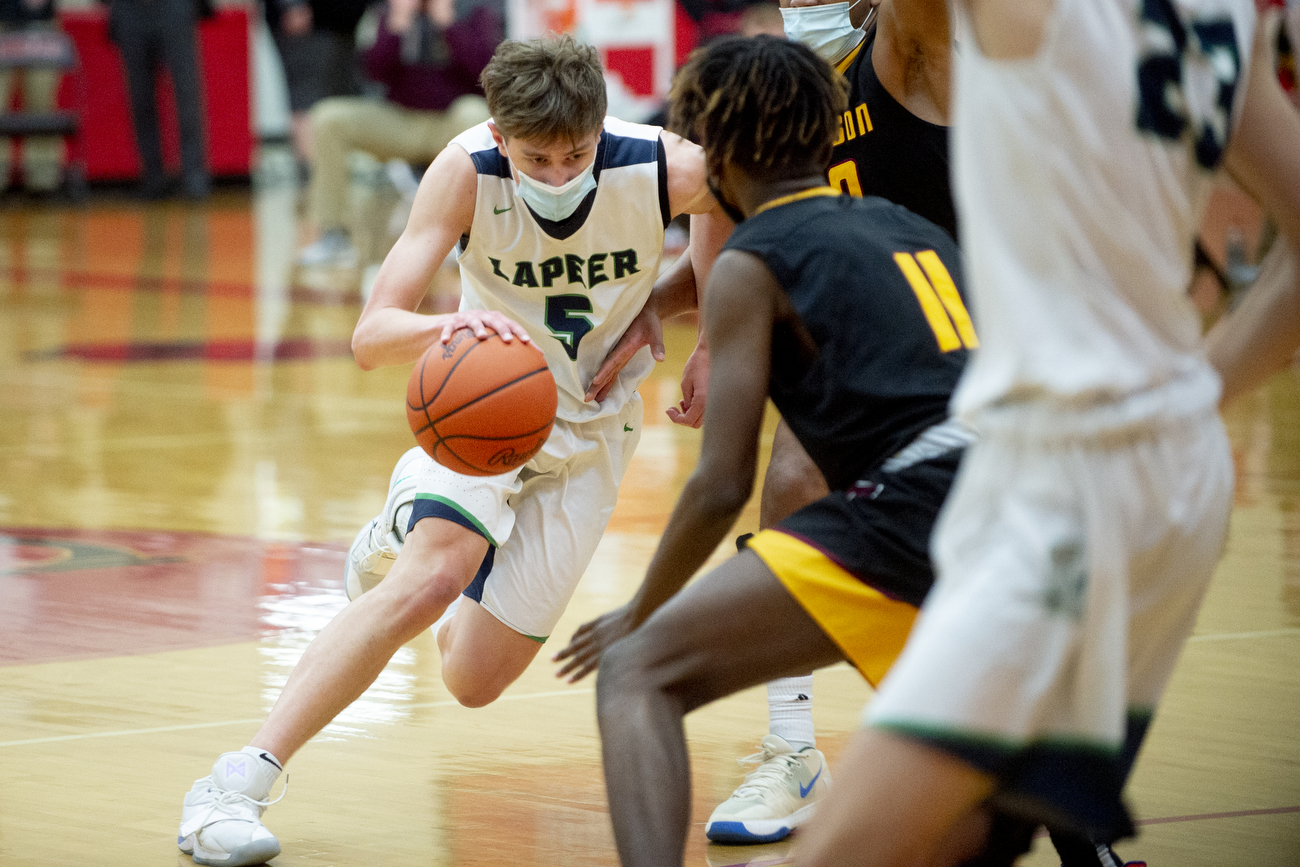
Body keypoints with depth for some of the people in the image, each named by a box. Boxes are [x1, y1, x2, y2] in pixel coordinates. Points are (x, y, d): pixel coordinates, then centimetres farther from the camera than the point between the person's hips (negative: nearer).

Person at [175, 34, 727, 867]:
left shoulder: (668, 169, -26)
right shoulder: (466, 172, -28)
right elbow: (372, 335, -33)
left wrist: (675, 304, -11)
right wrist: (449, 324, -55)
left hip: (589, 429, 2)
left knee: (475, 680, 2)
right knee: (431, 577, -32)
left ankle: (402, 540, 35)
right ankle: (240, 783, -28)